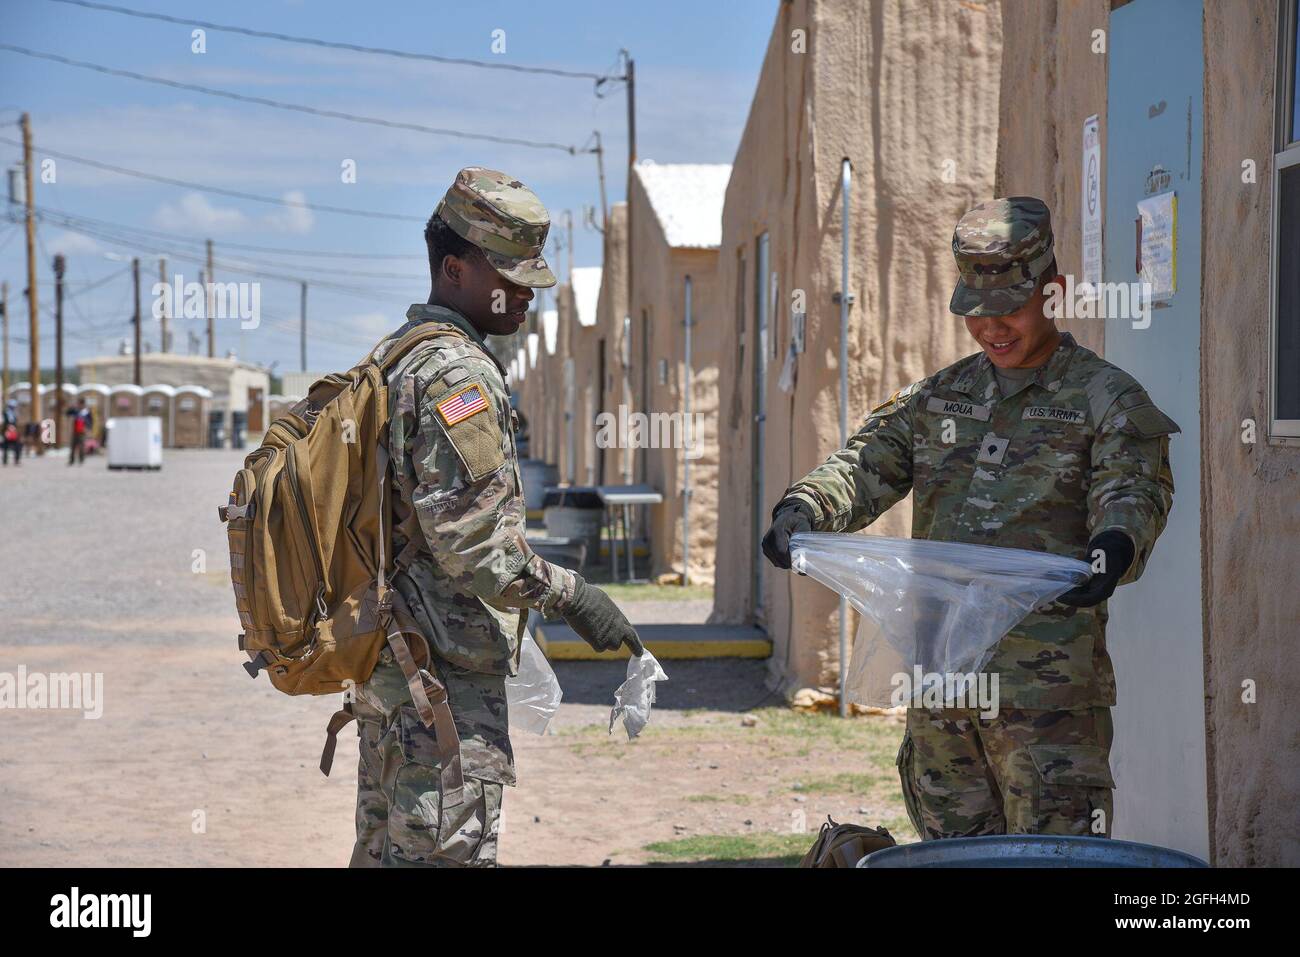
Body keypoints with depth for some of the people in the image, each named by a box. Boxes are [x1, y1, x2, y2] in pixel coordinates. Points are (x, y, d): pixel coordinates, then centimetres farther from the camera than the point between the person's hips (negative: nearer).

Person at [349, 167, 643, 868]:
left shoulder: (390, 358, 16)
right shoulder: (458, 373, -16)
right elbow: (469, 540, -22)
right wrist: (567, 594, -14)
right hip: (446, 676, -10)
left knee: (386, 851, 16)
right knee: (445, 853, -8)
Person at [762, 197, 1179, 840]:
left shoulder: (1107, 399, 1)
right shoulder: (937, 396, 17)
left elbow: (1132, 490, -13)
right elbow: (868, 463, 8)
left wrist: (1114, 545, -36)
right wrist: (805, 507, -14)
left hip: (1047, 682, -5)